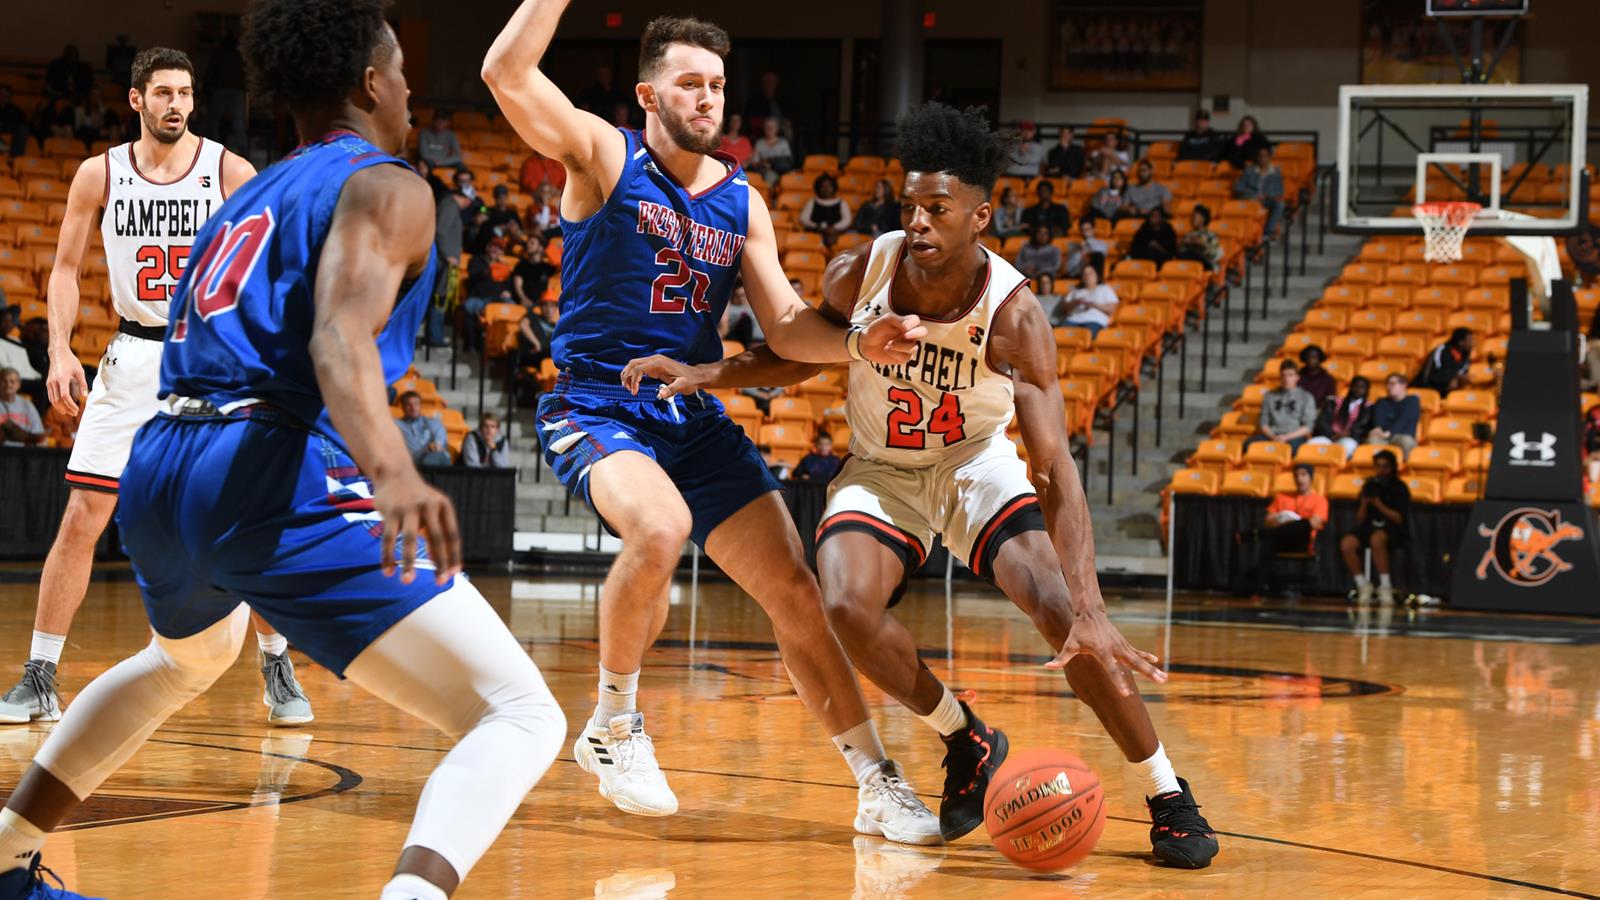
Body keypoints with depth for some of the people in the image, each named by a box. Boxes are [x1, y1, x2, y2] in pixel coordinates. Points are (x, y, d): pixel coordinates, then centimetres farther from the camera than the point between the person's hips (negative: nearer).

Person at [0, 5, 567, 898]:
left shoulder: (248, 198, 27)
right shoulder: (383, 187, 2)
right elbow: (340, 334, -18)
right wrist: (395, 474, -35)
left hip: (160, 472, 9)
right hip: (276, 476, -9)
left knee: (190, 657, 43)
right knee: (523, 718, -13)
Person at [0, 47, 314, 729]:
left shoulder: (230, 172, -4)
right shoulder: (100, 175, 1)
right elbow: (66, 267, 7)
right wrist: (60, 351, -7)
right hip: (134, 358, 1)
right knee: (80, 520, -4)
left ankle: (278, 671, 13)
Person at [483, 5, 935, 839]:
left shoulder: (742, 201, 10)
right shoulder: (605, 157, -4)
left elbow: (786, 325, 6)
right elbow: (506, 73, -19)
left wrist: (857, 344, -13)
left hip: (696, 416, 5)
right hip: (595, 405, -5)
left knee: (794, 590, -2)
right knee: (660, 528, -35)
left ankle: (878, 785, 8)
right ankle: (612, 725, -11)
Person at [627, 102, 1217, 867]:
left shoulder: (1013, 313, -29)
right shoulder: (860, 273, -20)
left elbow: (1056, 468, -34)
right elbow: (803, 356, 4)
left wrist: (1091, 612, -44)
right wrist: (705, 375, -15)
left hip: (976, 464, -2)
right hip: (882, 472, 2)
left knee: (1061, 610, -24)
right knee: (849, 607, -27)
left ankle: (1169, 799, -6)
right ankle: (965, 742, 1)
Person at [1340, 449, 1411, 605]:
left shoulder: (1399, 488, 0)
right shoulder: (1370, 485, 11)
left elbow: (1399, 519, -8)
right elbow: (1360, 520, 11)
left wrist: (1379, 505, -15)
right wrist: (1364, 503, -8)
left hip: (1393, 529, -4)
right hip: (1370, 526, 4)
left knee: (1376, 539, -41)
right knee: (1347, 544, -27)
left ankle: (1385, 586, -30)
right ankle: (1363, 585, -10)